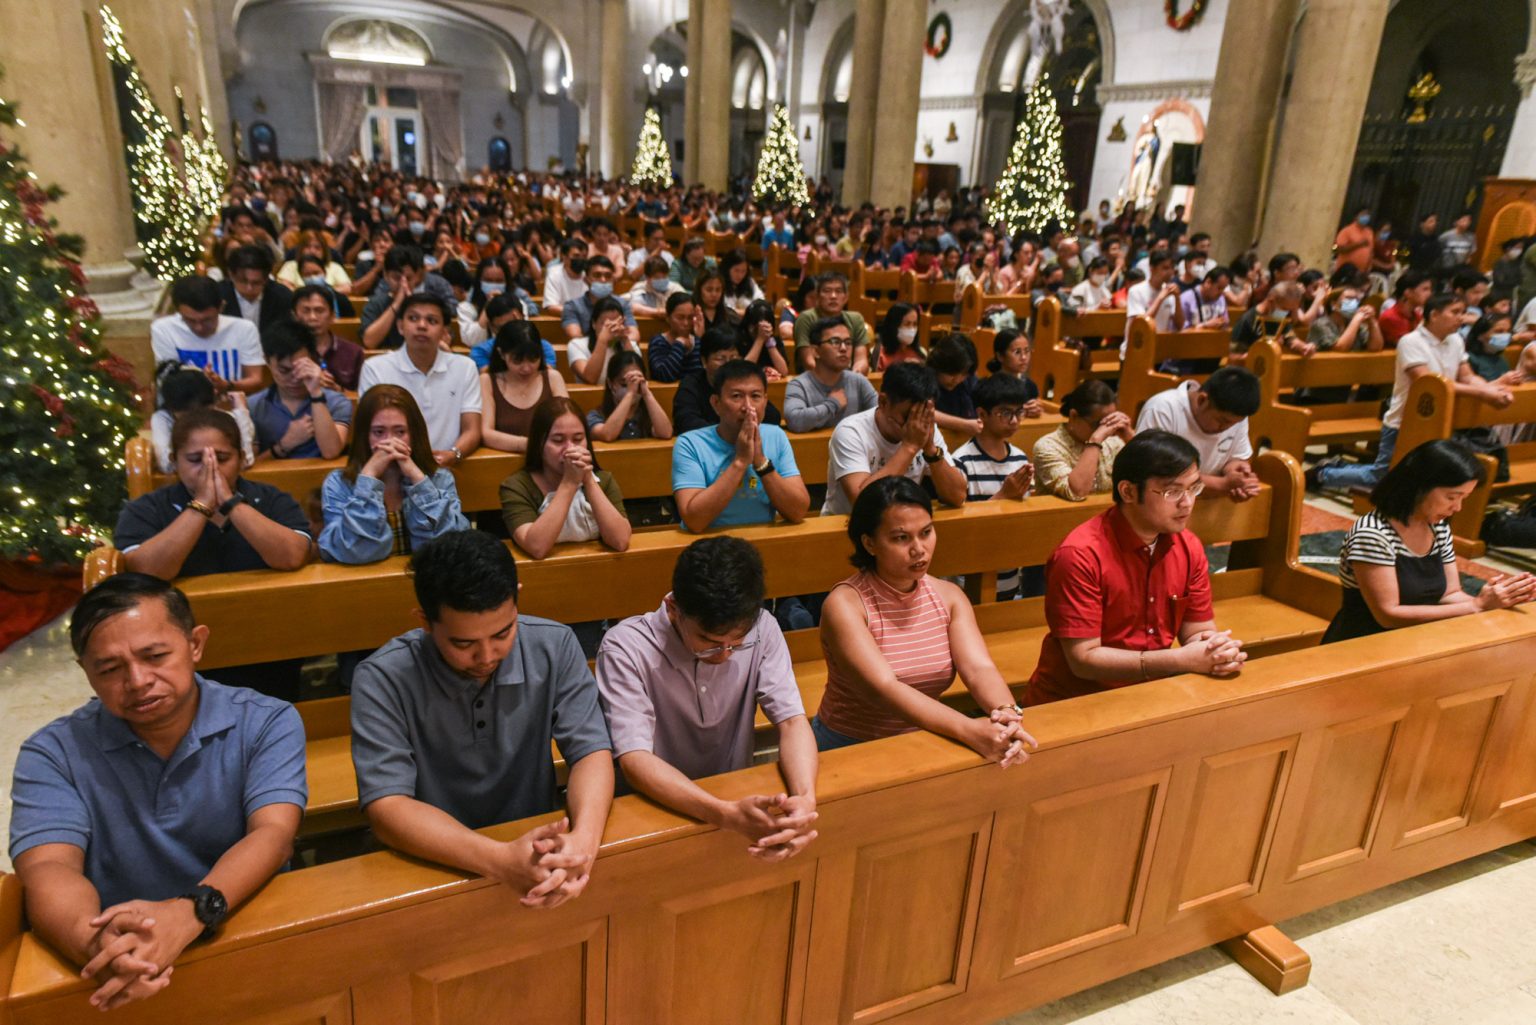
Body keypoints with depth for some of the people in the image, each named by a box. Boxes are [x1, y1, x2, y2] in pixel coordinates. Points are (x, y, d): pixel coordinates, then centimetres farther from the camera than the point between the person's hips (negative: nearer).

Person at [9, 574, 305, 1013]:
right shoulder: (52, 753, 0)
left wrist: (189, 912, -32)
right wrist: (94, 944, -32)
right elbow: (49, 867, -12)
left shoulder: (267, 723, -3)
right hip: (117, 982, 1)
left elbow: (273, 834, -14)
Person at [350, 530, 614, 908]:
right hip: (436, 864, -2)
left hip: (538, 847, 2)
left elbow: (592, 752, -8)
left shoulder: (554, 647, -9)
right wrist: (500, 859, -33)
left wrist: (584, 839, -29)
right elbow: (386, 807, -19)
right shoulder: (382, 679, -14)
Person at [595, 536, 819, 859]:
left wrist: (806, 799, -32)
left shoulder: (761, 629, -10)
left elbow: (792, 722, -11)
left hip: (738, 795, 3)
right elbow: (634, 760, -26)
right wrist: (728, 814, -41)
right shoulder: (625, 648, -19)